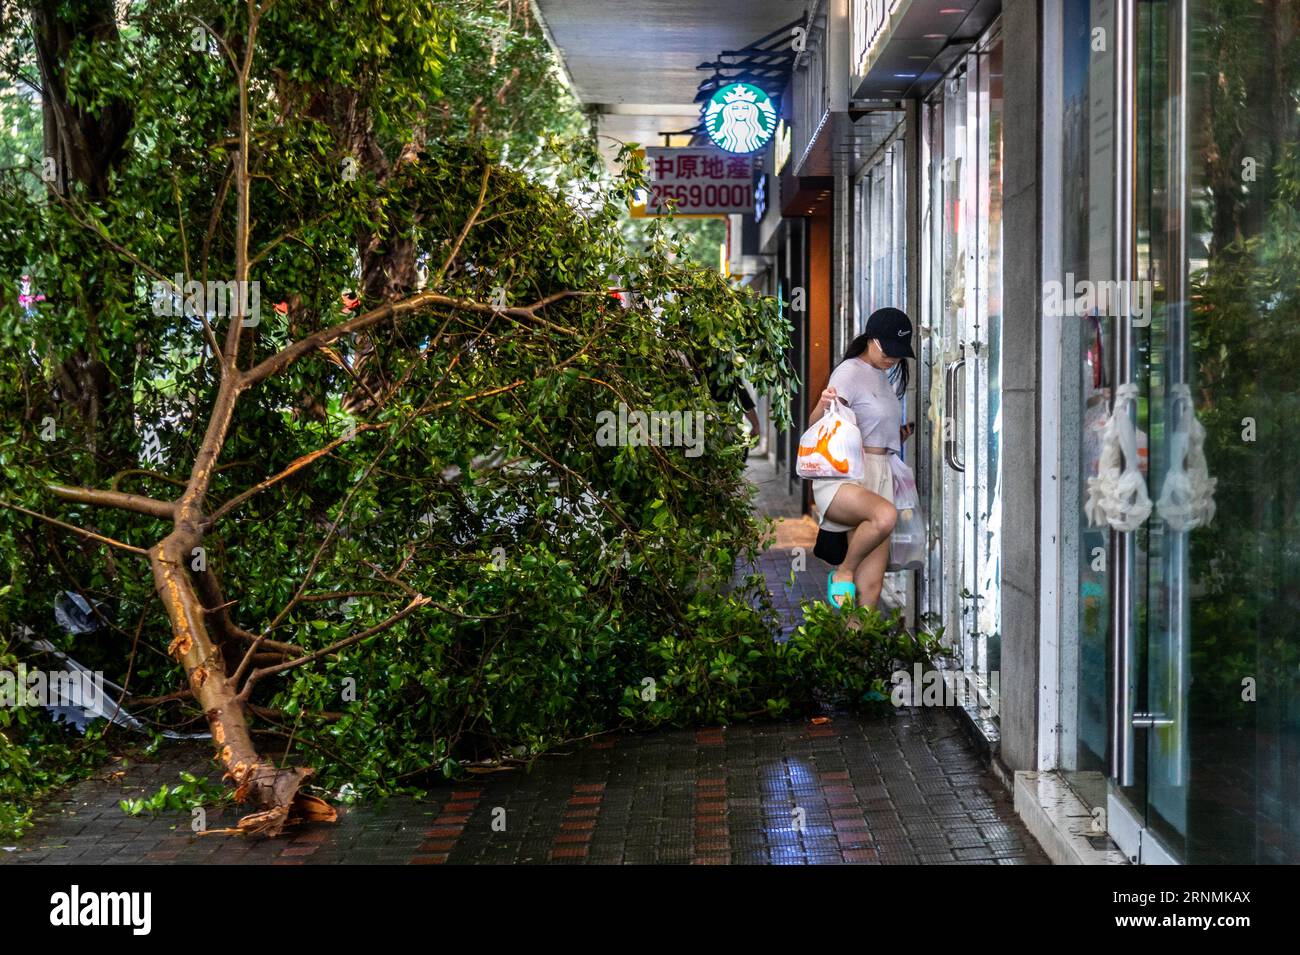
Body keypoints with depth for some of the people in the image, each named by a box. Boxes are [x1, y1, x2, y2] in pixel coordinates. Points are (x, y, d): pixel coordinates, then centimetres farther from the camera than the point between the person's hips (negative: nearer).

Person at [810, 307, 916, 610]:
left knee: (871, 588, -2)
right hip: (844, 479, -8)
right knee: (885, 515, -39)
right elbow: (815, 424, -13)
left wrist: (897, 437, 17)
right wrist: (823, 405, -34)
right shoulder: (850, 371, -5)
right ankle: (843, 573, -16)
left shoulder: (883, 377, 21)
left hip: (878, 479, 8)